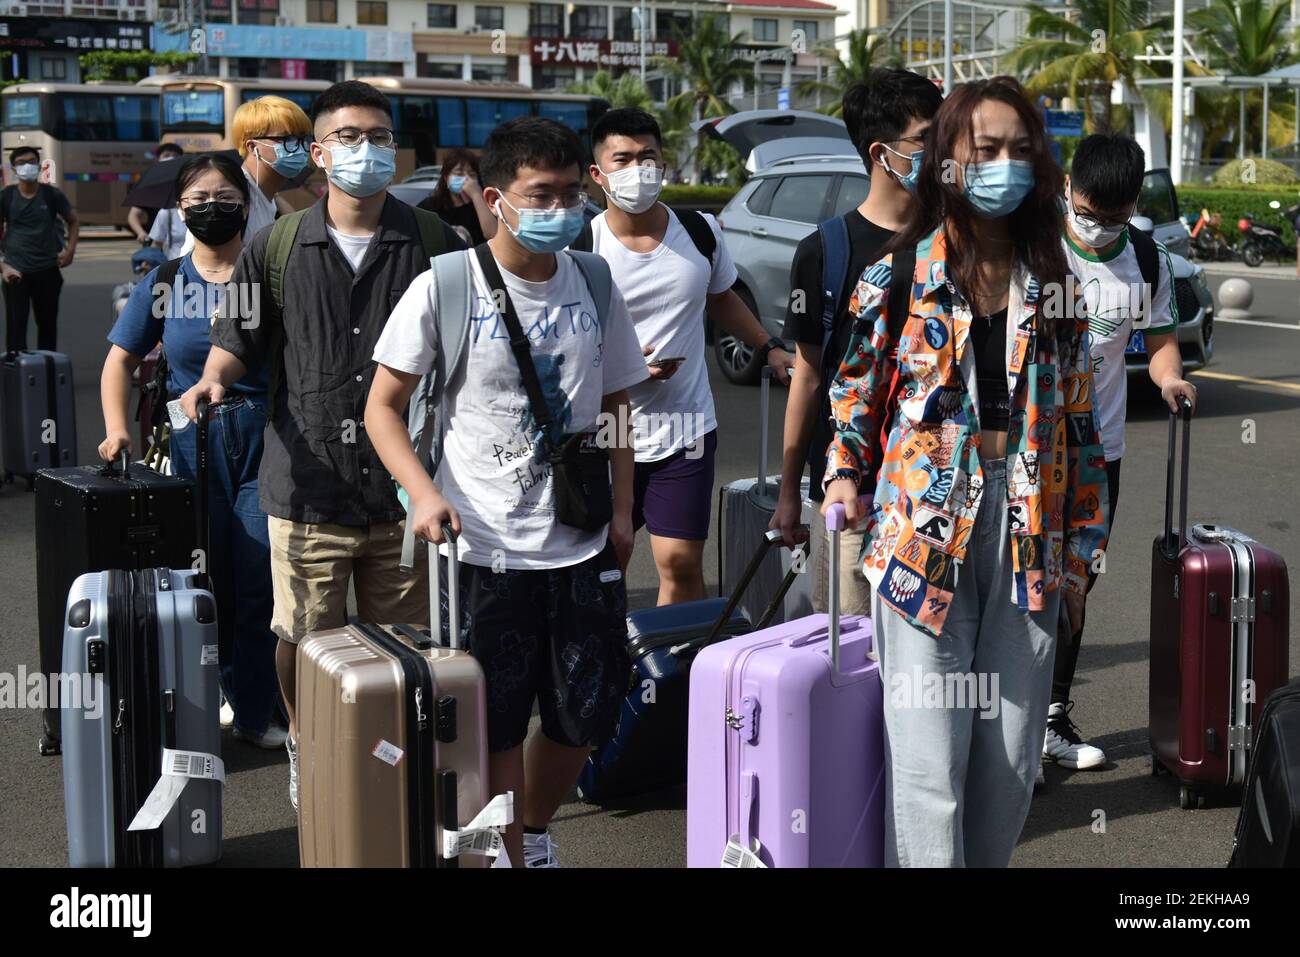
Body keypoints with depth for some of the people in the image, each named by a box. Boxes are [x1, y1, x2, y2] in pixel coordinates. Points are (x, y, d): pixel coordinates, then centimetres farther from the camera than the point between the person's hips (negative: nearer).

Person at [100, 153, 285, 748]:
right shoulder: (164, 283, 7)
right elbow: (121, 360, 11)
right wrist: (117, 429, -2)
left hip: (263, 438, -2)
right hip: (191, 445, 2)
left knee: (259, 584, -4)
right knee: (207, 582, 5)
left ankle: (256, 712, 8)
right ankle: (220, 696, 21)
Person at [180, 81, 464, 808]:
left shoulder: (434, 244, 3)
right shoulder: (276, 249, 5)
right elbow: (239, 340, 11)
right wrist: (214, 376, -11)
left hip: (405, 486, 0)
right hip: (310, 485, 0)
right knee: (304, 639, 7)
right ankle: (305, 749, 32)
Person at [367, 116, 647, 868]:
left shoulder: (595, 285, 4)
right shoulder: (446, 287, -9)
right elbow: (384, 405, -5)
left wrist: (622, 511, 6)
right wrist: (425, 492, -20)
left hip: (582, 547, 4)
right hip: (485, 548, -4)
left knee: (586, 714, 13)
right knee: (496, 723, 5)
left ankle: (536, 833, 39)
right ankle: (508, 855, 24)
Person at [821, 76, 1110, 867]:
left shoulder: (1053, 287, 9)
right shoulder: (898, 276, 0)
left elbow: (1080, 423, 12)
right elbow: (853, 389, 9)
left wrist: (1079, 552, 9)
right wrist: (845, 475, -6)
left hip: (1029, 535, 3)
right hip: (925, 525, -3)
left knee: (1012, 758, 7)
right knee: (927, 765, -7)